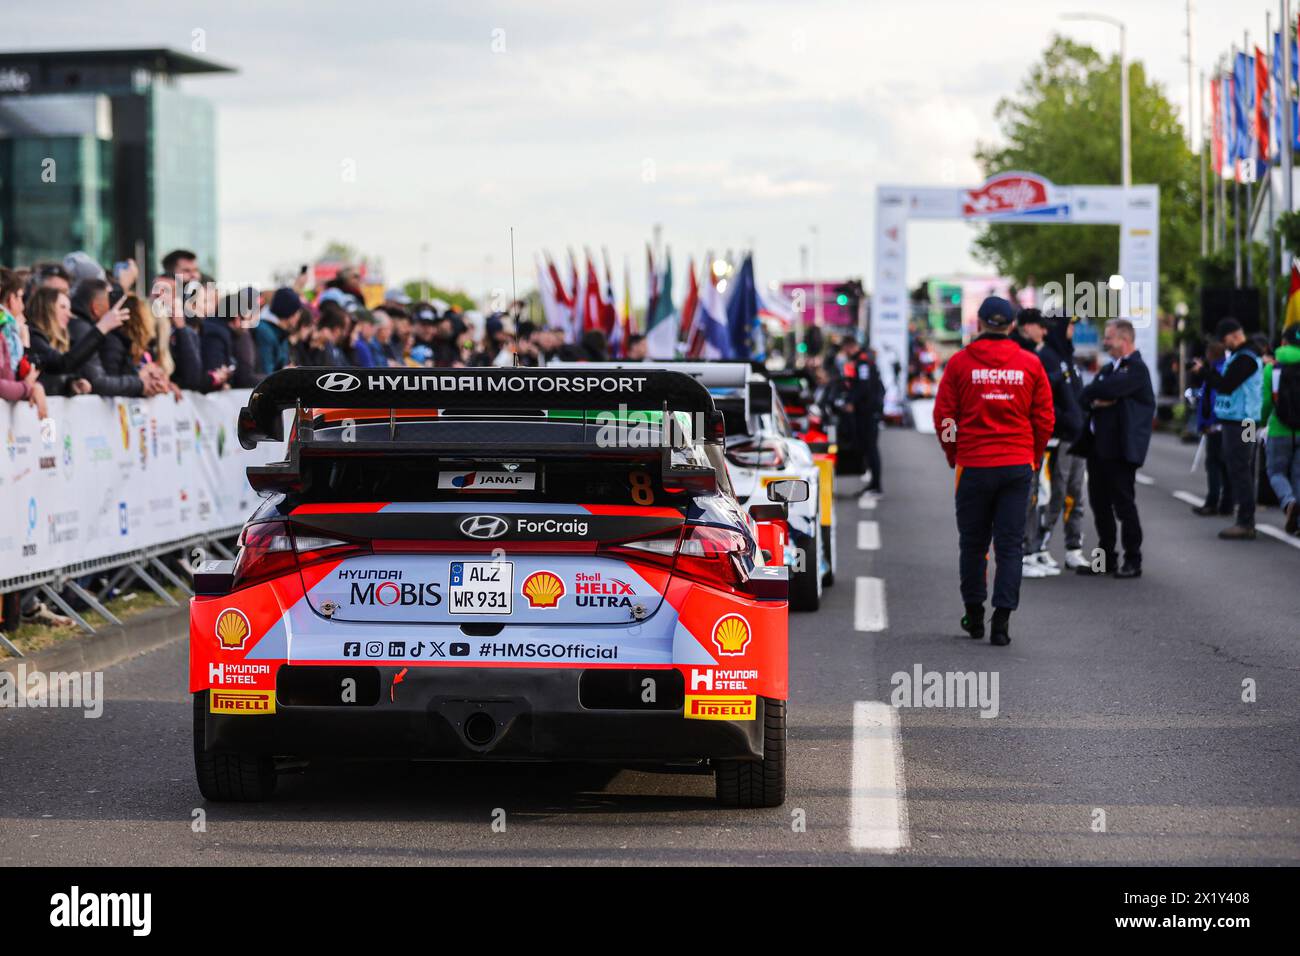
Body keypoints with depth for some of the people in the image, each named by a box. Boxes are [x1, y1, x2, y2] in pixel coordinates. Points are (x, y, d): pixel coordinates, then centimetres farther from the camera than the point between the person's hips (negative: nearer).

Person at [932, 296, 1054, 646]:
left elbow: (943, 417, 0)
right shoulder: (1030, 364, 2)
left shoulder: (960, 362, -3)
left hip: (973, 465, -1)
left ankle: (974, 616, 20)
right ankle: (1002, 619, -5)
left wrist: (954, 456, 14)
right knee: (1010, 544, 2)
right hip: (1018, 466, 1)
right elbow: (1045, 418, 5)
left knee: (973, 543, 12)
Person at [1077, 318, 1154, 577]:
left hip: (1120, 449, -9)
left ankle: (1133, 561, 3)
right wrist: (1095, 402, -9)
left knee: (1124, 504, -4)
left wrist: (1091, 392, -4)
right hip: (1098, 446, 9)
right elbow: (1086, 398, 14)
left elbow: (1107, 389, -24)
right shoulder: (1108, 369, 18)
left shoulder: (1136, 369, -11)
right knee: (1100, 504, 11)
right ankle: (1106, 559, 19)